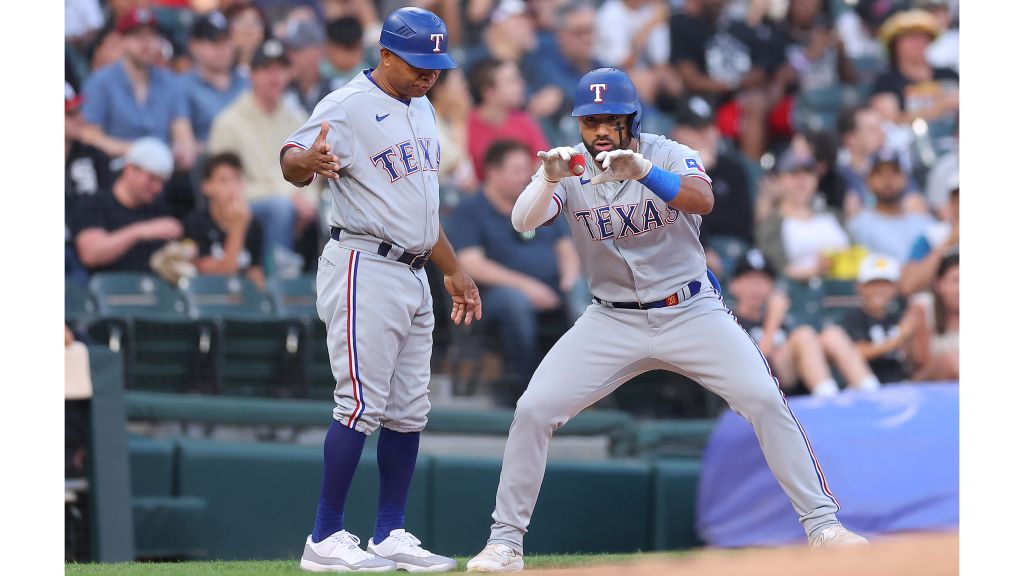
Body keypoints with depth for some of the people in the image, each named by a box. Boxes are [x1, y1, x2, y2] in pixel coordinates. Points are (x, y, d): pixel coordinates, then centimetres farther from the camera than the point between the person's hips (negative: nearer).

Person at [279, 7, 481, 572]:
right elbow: (292, 161, -28)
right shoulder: (348, 106, -12)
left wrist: (454, 270, 27)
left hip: (413, 275, 9)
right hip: (363, 268, -9)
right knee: (362, 404, -12)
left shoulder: (421, 110, 16)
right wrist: (306, 160, -52)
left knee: (409, 410, 10)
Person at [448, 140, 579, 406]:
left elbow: (566, 247, 21)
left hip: (554, 292, 5)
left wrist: (570, 278, -3)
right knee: (516, 299, -39)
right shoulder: (470, 212, 5)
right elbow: (471, 264, -7)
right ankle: (519, 382, -27)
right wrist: (525, 284, -17)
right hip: (503, 290, -5)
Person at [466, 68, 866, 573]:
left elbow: (702, 200, -32)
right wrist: (549, 180, -42)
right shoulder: (570, 169, -6)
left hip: (691, 314, -1)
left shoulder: (668, 156, -11)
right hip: (612, 320, 1)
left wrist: (643, 172, -48)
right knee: (533, 412, -11)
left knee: (765, 401, -15)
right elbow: (523, 222, -22)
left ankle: (821, 525, -4)